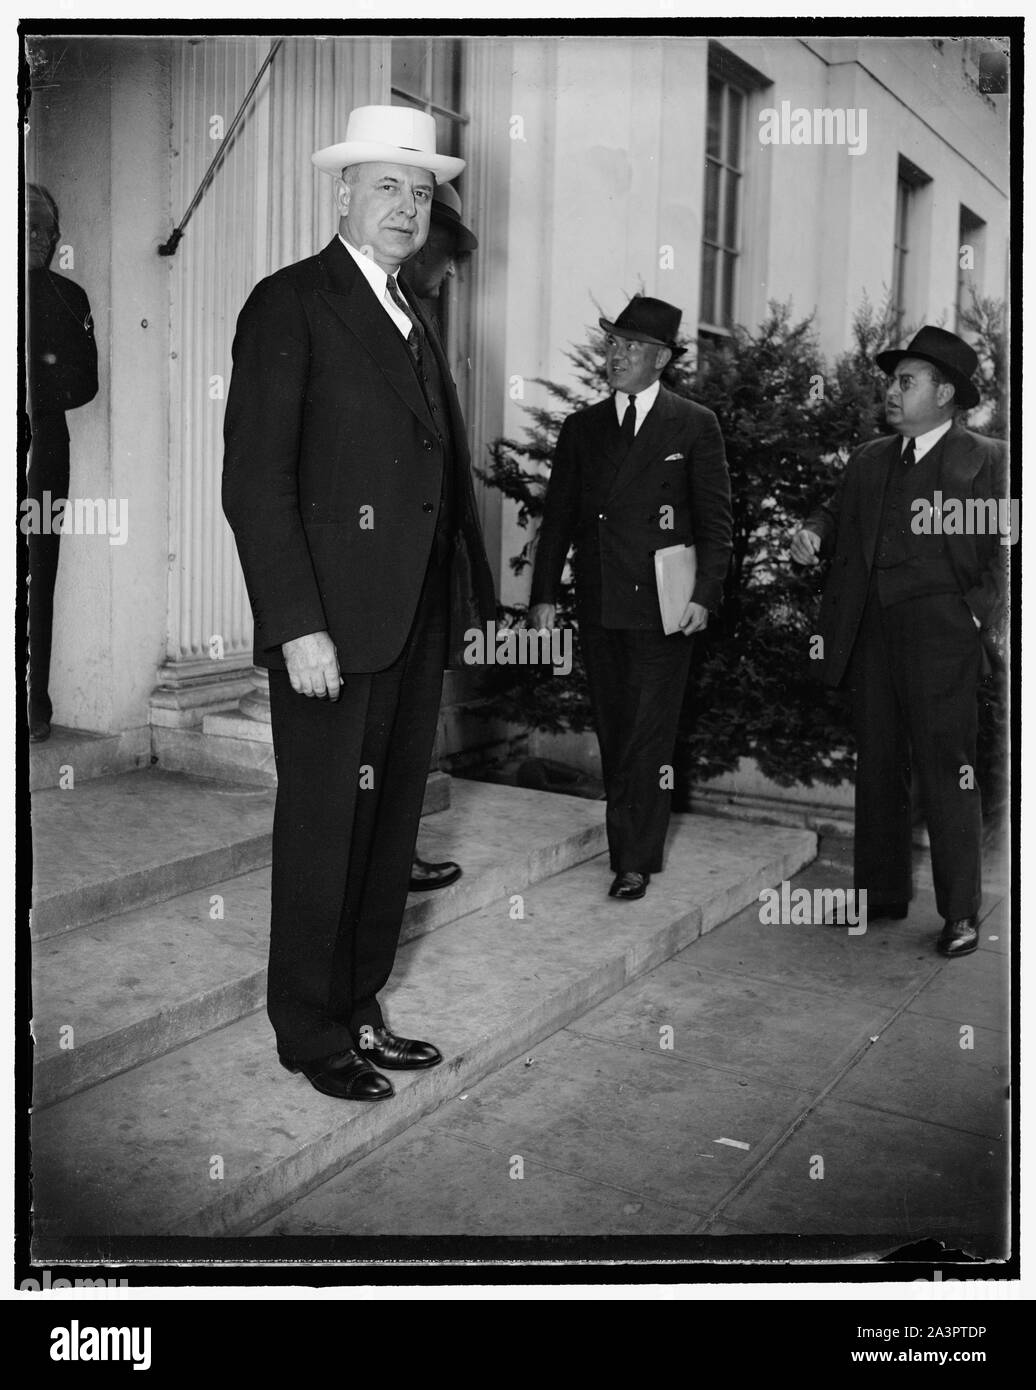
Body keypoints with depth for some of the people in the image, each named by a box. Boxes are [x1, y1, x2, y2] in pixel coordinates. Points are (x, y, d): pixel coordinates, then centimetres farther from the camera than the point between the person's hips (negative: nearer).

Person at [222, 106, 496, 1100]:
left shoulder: (412, 322, 20)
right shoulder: (289, 304, -4)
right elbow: (254, 482, -12)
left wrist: (467, 599, 10)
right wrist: (298, 626, -19)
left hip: (417, 625, 8)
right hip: (332, 623, -7)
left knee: (390, 828, 13)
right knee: (321, 832, 3)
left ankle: (358, 1010, 28)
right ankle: (311, 1036, 19)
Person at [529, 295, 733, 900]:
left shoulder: (695, 425, 2)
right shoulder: (582, 428, 12)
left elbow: (716, 519, 0)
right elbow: (558, 515, 11)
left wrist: (706, 595, -10)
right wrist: (544, 593, 3)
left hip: (663, 606, -4)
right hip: (599, 606, 4)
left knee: (649, 735, -3)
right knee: (614, 733, 9)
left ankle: (635, 860, 4)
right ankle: (631, 844, 22)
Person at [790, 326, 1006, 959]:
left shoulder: (985, 459, 0)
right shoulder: (868, 459, 17)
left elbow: (997, 548, -5)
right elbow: (838, 515, 18)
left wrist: (978, 618, -14)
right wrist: (812, 534, -4)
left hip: (940, 631, -6)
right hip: (873, 631, 6)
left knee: (946, 772, -3)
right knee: (877, 765, 12)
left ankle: (961, 912, 8)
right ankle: (882, 893, 25)